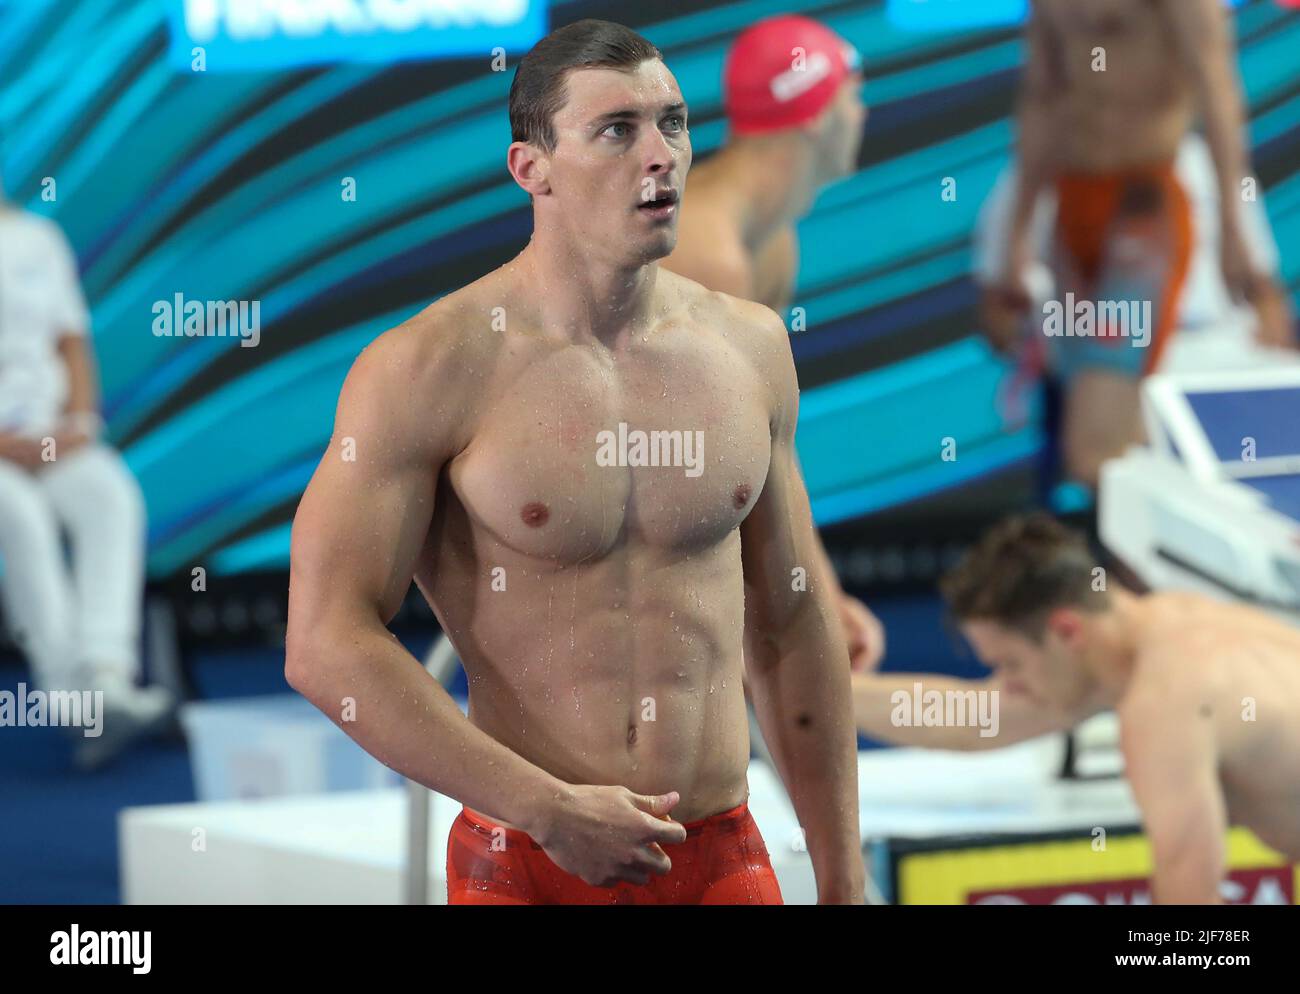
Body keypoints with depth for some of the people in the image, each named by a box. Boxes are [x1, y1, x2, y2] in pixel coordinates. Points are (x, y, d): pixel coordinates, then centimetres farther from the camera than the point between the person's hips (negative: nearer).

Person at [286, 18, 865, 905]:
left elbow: (795, 624, 13)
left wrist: (843, 879, 11)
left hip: (724, 858, 4)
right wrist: (548, 810, -17)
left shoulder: (748, 347, 5)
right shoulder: (428, 369, -9)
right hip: (527, 860, -3)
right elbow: (326, 644, -14)